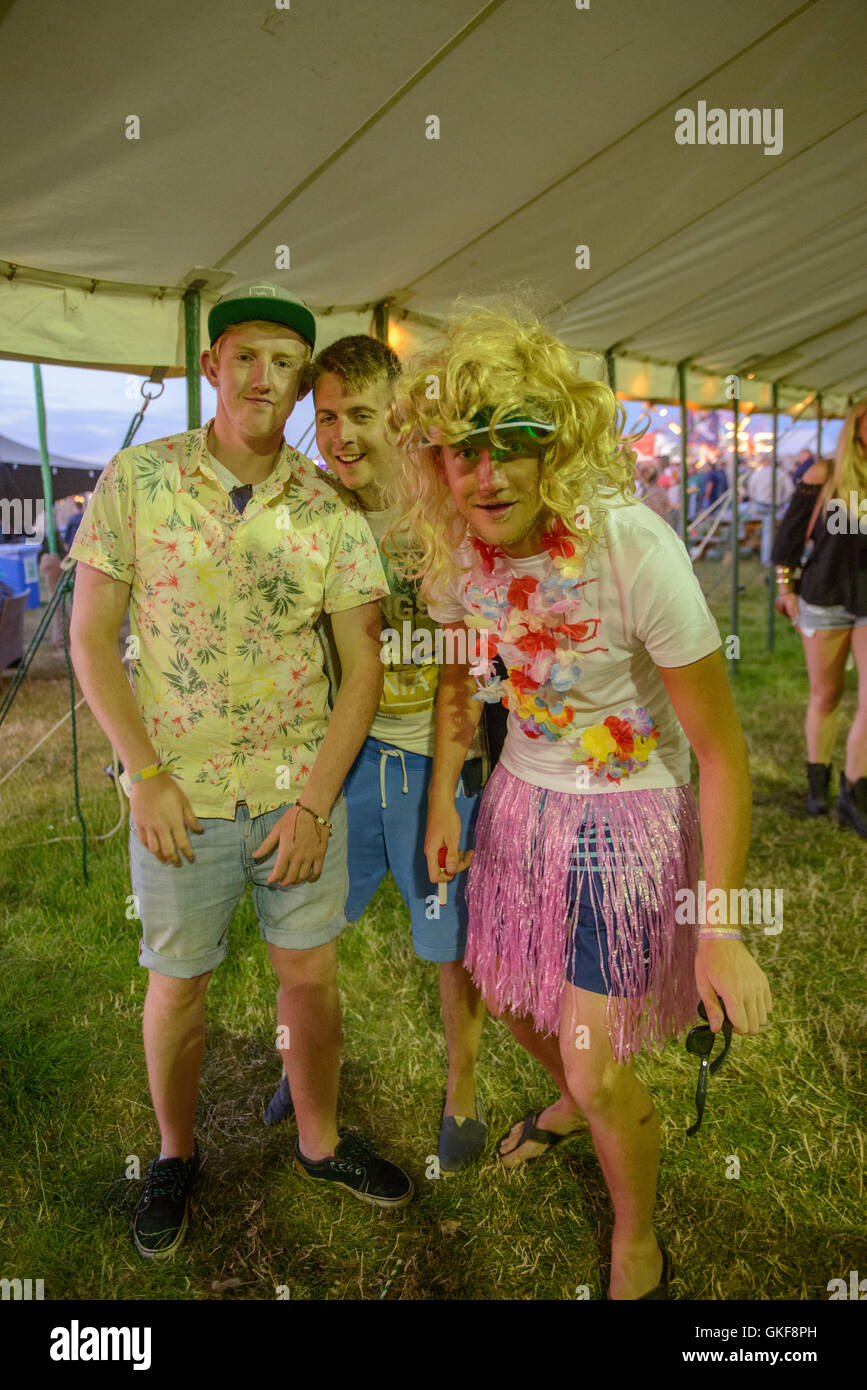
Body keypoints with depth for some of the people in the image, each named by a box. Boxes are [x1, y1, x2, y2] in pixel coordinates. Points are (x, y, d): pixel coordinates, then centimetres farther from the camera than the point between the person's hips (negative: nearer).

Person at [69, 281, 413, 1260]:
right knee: (177, 987, 14)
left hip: (302, 791, 2)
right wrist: (147, 777, -11)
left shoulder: (328, 509, -3)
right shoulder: (136, 480, -5)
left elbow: (363, 664, -2)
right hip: (179, 796, -1)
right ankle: (175, 1156, 41)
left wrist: (314, 801, -9)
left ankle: (318, 1142, 39)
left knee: (312, 975, 13)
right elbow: (91, 637, -4)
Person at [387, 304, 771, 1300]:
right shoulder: (453, 547, -11)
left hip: (631, 814, -5)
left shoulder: (633, 548, -28)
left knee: (599, 1073, -1)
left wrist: (720, 933, -20)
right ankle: (569, 1102, 59)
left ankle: (637, 1246, 34)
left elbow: (723, 750, -22)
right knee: (509, 995, 22)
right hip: (523, 796, 6)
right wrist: (442, 801, 5)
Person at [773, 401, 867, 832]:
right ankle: (817, 783, 28)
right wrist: (784, 586, 0)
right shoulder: (823, 475, -3)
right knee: (825, 696, 9)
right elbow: (790, 531, 1)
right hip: (826, 598, -2)